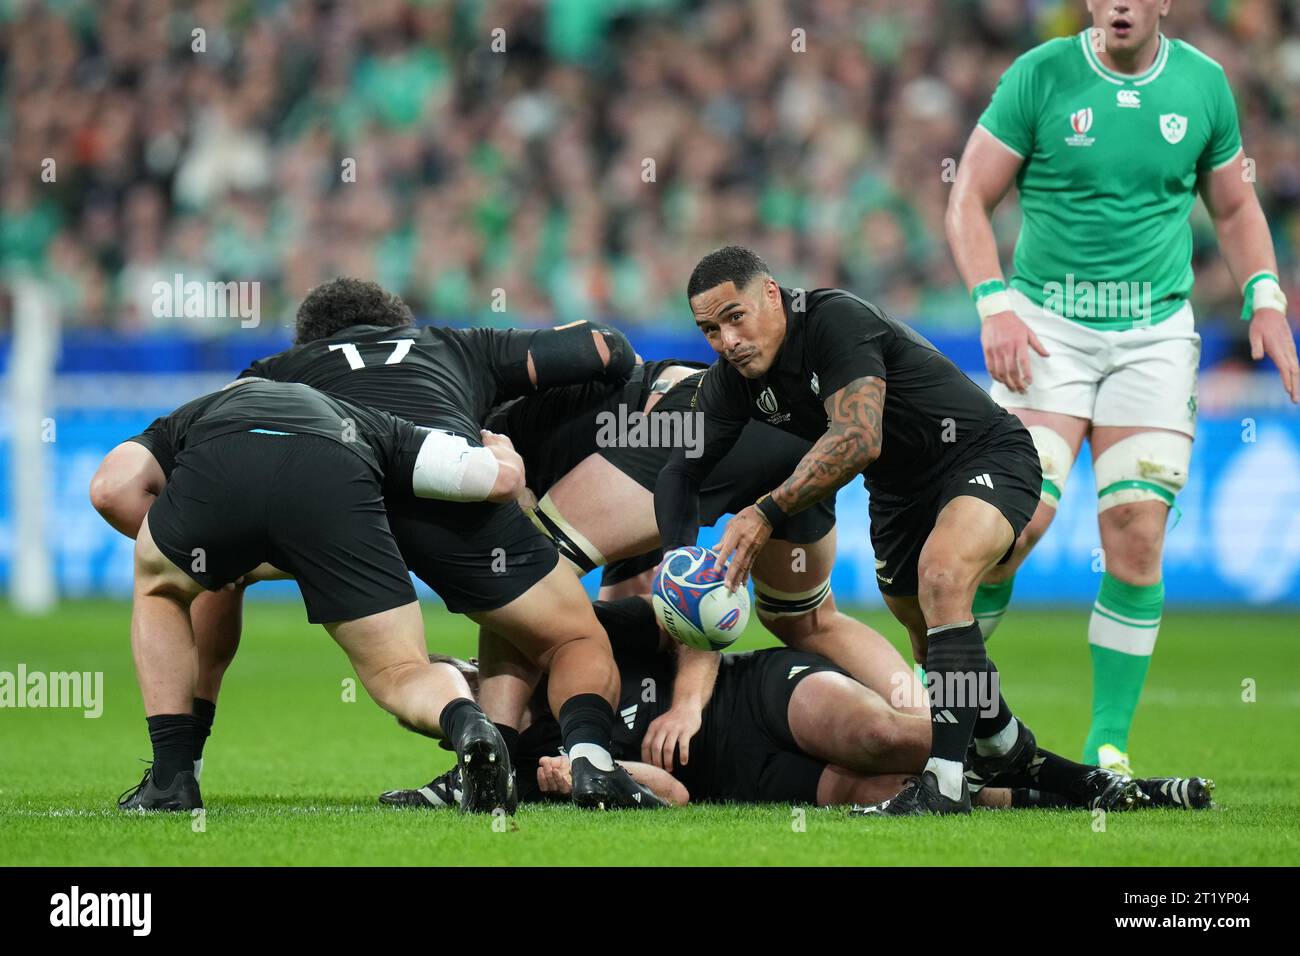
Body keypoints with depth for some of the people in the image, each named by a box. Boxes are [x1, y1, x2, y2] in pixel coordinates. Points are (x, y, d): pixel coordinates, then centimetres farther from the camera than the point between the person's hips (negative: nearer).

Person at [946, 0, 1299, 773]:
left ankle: (1109, 744, 2)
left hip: (1155, 333, 2)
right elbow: (970, 200, -1)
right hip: (1047, 327, -2)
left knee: (1138, 537, -7)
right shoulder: (1041, 76, -4)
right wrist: (994, 304, -13)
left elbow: (1235, 207, 18)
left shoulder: (1204, 84, 4)